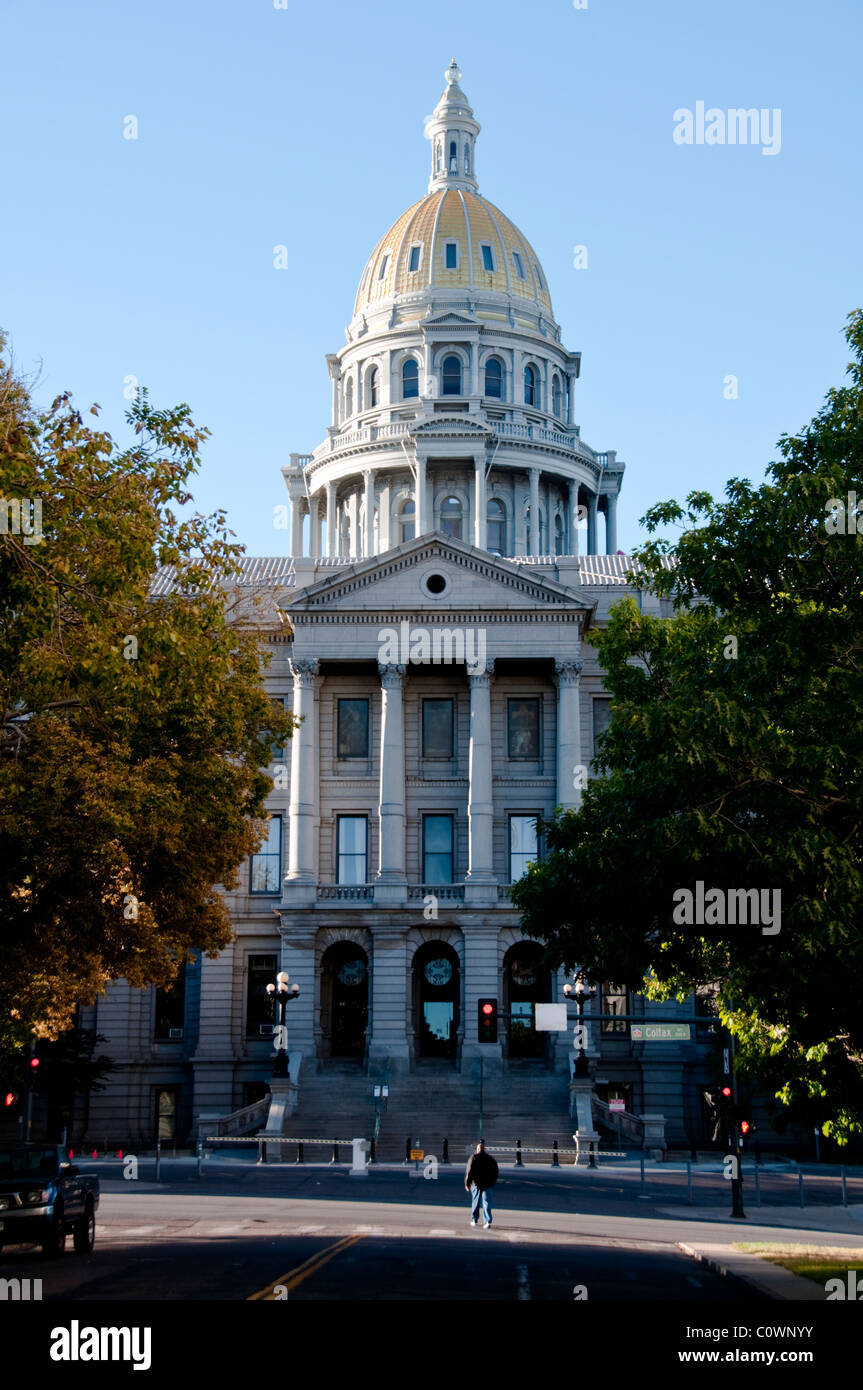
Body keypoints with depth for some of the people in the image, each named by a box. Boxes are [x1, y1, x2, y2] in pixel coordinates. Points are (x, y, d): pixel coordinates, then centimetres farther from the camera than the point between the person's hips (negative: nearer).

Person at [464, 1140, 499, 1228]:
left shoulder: (473, 1157, -4)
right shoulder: (490, 1158, 7)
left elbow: (469, 1171, -10)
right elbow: (496, 1171, 10)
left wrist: (467, 1183, -6)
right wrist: (493, 1182, 20)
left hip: (476, 1184, -2)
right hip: (487, 1184, 2)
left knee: (475, 1202, 14)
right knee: (487, 1203, 0)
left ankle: (474, 1220, 22)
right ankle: (487, 1221, -13)